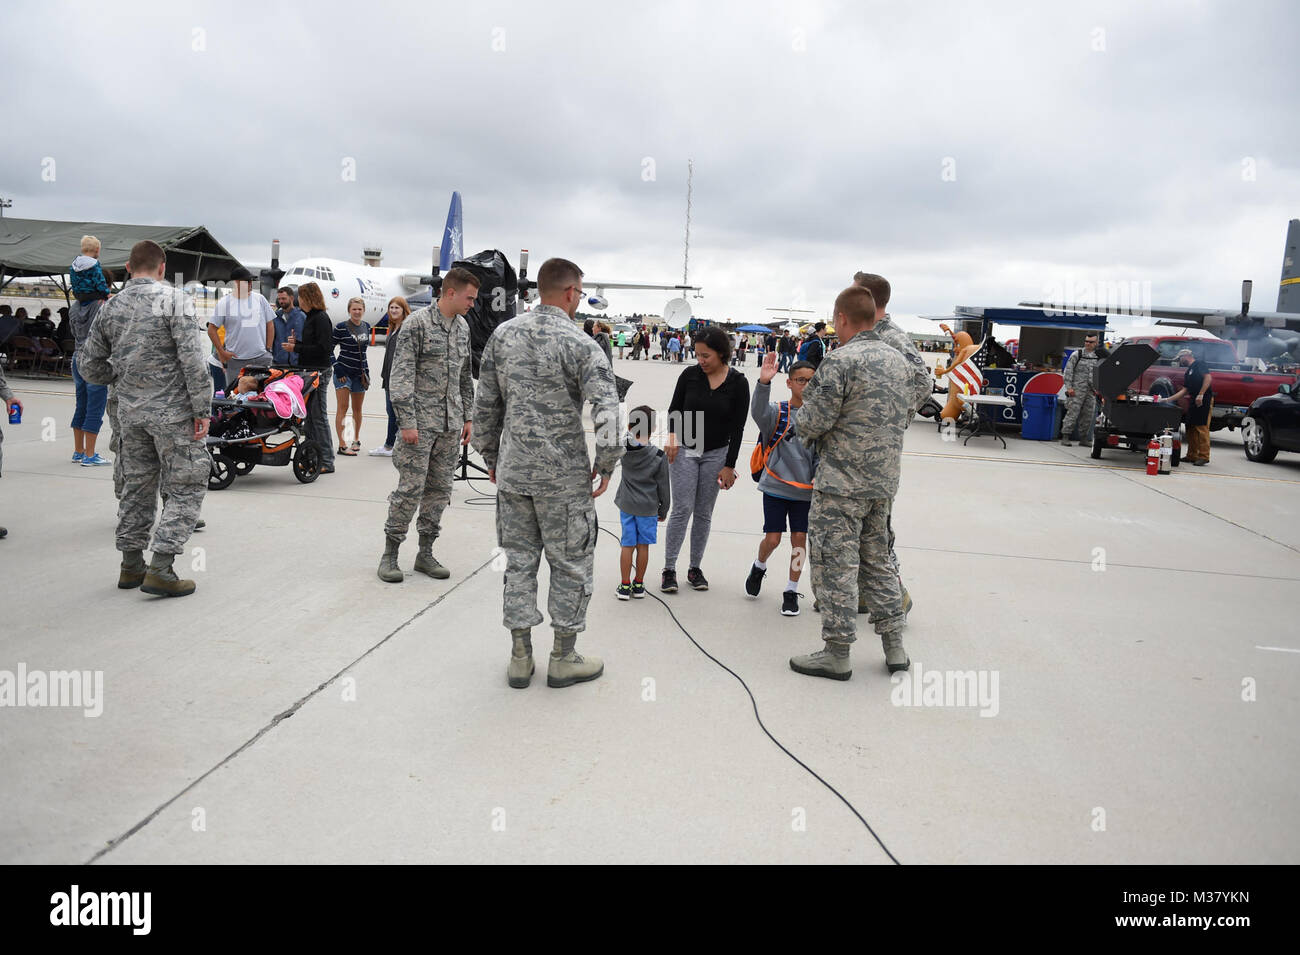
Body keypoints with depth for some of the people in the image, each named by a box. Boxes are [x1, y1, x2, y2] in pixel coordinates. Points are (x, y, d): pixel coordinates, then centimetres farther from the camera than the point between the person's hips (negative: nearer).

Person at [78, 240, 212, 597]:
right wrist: (202, 410, -12)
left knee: (137, 486, 16)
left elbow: (90, 367, 11)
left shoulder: (110, 308, 8)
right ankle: (160, 570, -4)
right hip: (172, 411, -6)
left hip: (130, 412, 6)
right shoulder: (175, 300, -10)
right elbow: (193, 360, -17)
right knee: (185, 489, 1)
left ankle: (131, 566, 24)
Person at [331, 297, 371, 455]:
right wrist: (337, 368, -11)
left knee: (357, 408, 13)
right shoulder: (341, 328, -8)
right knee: (342, 408, -7)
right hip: (344, 372, -5)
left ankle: (356, 439, 28)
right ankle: (342, 445, -8)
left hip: (360, 373, 5)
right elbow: (329, 349, -4)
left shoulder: (366, 327, 8)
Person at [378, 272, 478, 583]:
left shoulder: (463, 327, 12)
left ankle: (425, 553, 18)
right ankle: (390, 554, 8)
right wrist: (407, 422, -17)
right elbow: (401, 376, -13)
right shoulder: (417, 323, -9)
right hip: (421, 423, -6)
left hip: (450, 425, 7)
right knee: (411, 489, -5)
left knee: (439, 490, 9)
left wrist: (467, 417, 15)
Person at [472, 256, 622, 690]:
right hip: (564, 476, -5)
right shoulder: (580, 345, -13)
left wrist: (491, 456, 19)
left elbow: (485, 404, 8)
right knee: (571, 564, 10)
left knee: (519, 559, 15)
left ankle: (520, 657, 23)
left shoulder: (502, 335, 3)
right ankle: (563, 658, 20)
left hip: (512, 471, 5)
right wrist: (606, 464, -8)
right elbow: (606, 411, -22)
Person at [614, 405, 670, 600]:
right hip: (648, 507, -2)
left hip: (627, 505, 2)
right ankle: (638, 585, 19)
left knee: (627, 545, 7)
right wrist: (663, 510, 6)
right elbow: (663, 487, -4)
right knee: (643, 546, 9)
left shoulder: (624, 447, -9)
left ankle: (625, 586, 12)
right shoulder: (659, 456, -11)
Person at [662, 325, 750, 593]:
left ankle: (695, 568, 19)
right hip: (684, 450, 0)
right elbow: (674, 409, 4)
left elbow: (738, 427, -5)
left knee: (703, 513, 7)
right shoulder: (690, 375, -6)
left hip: (716, 455, 1)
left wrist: (729, 466, -6)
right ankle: (669, 569, 2)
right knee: (682, 510, -6)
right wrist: (672, 435, -15)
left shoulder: (738, 382, -8)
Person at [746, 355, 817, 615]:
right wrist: (764, 383, -45)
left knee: (799, 538, 4)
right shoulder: (778, 412, -8)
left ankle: (792, 591, 19)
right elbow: (759, 411, -30)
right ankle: (759, 567, 34)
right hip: (776, 486, -2)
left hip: (806, 489, 2)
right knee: (772, 539, 0)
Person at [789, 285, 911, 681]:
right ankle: (894, 645, 22)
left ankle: (837, 654, 7)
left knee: (836, 564, 0)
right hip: (884, 483, 8)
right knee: (876, 560, 18)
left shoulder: (840, 360, -14)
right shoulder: (900, 361, 10)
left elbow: (813, 424, -15)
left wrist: (810, 393, 5)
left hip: (841, 484, -8)